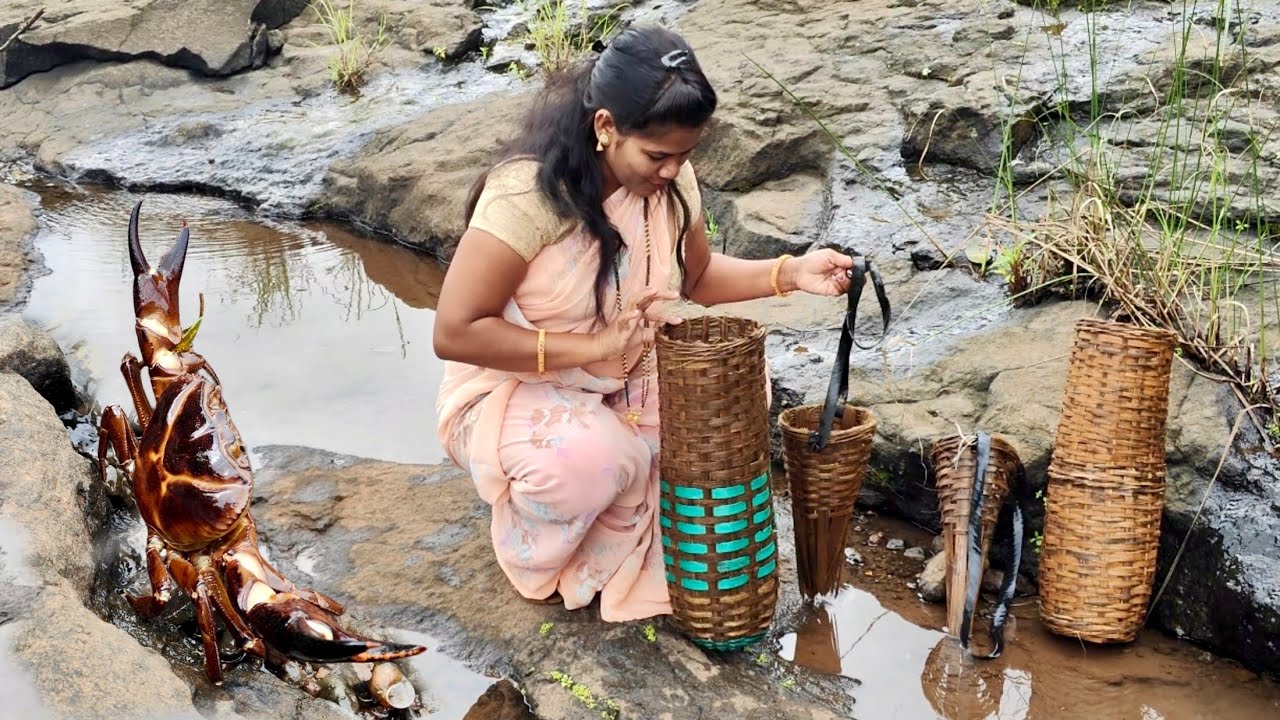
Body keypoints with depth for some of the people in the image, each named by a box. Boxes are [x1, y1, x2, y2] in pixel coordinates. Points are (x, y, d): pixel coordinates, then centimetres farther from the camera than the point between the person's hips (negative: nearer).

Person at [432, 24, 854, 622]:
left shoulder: (671, 179, -8)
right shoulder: (528, 191, -27)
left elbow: (697, 276, 10)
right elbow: (455, 332, -26)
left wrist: (789, 274, -9)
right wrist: (593, 345, -31)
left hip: (625, 383, 7)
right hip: (515, 389, -6)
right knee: (589, 460, -37)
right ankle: (535, 560, 1)